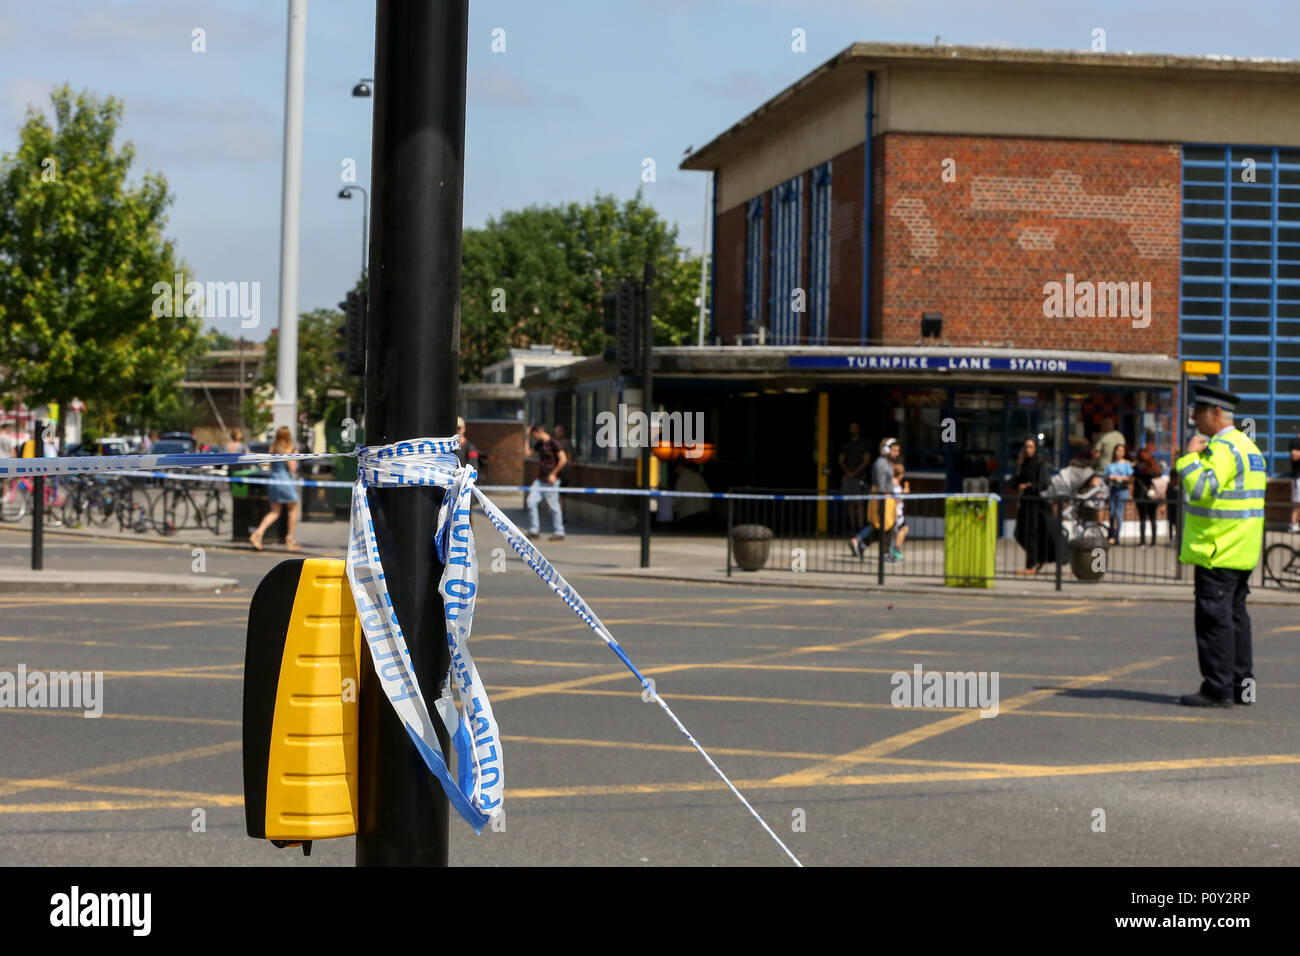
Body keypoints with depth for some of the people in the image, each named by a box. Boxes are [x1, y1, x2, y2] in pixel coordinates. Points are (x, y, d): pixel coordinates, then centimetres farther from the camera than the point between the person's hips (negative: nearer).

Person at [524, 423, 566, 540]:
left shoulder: (552, 443, -12)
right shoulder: (539, 444, 12)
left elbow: (563, 459, -17)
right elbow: (526, 452, 18)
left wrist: (553, 474, -14)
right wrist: (527, 436, 10)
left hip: (550, 481, -8)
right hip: (540, 480, 8)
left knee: (553, 506, -2)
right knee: (531, 502, 2)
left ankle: (559, 533, 7)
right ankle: (534, 530, 10)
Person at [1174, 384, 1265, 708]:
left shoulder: (1222, 448, -15)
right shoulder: (1248, 446, 18)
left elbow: (1203, 489, -27)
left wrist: (1190, 456, -16)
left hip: (1218, 551, -10)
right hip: (1242, 551, 10)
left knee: (1214, 616, -7)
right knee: (1235, 614, 13)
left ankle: (1218, 689, -7)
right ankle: (1242, 683, 16)